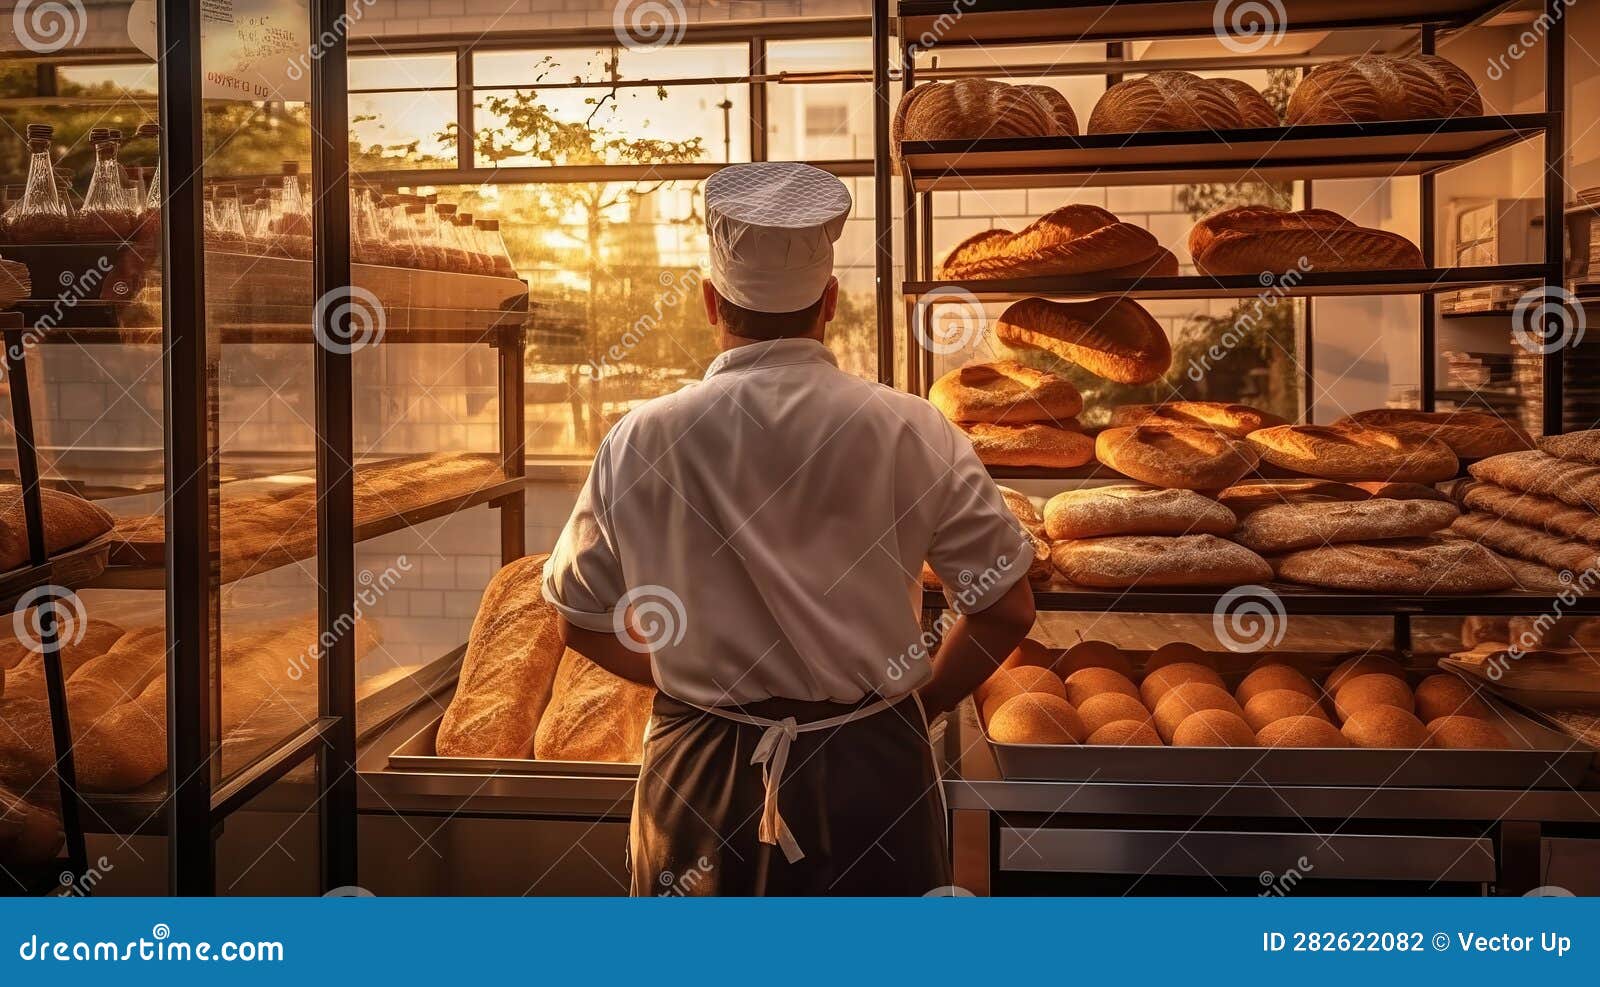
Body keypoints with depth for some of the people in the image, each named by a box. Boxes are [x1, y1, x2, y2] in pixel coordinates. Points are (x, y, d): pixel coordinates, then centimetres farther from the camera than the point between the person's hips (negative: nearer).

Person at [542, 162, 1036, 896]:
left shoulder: (641, 442, -10)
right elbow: (1006, 610, -5)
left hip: (703, 777, 1)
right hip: (869, 768, 0)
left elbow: (583, 622, 1)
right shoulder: (910, 432, -11)